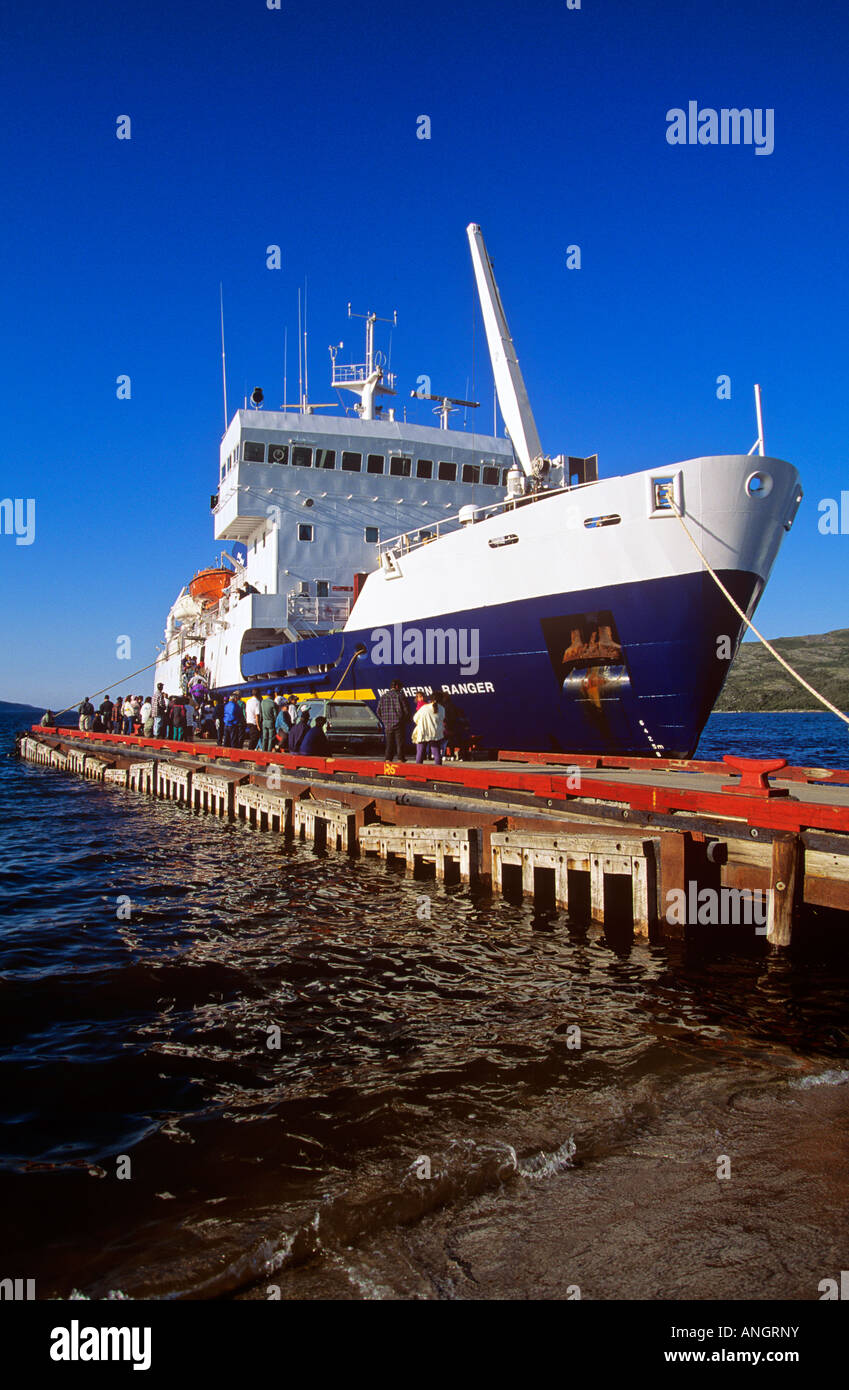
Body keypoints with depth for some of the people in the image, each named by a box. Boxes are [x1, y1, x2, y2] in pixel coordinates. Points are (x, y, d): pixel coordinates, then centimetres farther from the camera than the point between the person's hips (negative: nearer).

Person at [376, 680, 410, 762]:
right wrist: (405, 720, 9)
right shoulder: (399, 696, -8)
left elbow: (378, 712, 10)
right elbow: (406, 710, -8)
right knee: (400, 743, 3)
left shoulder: (383, 696, 6)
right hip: (399, 725, -4)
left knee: (389, 744, 12)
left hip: (388, 725, 4)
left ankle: (388, 759, 11)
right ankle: (400, 759, 2)